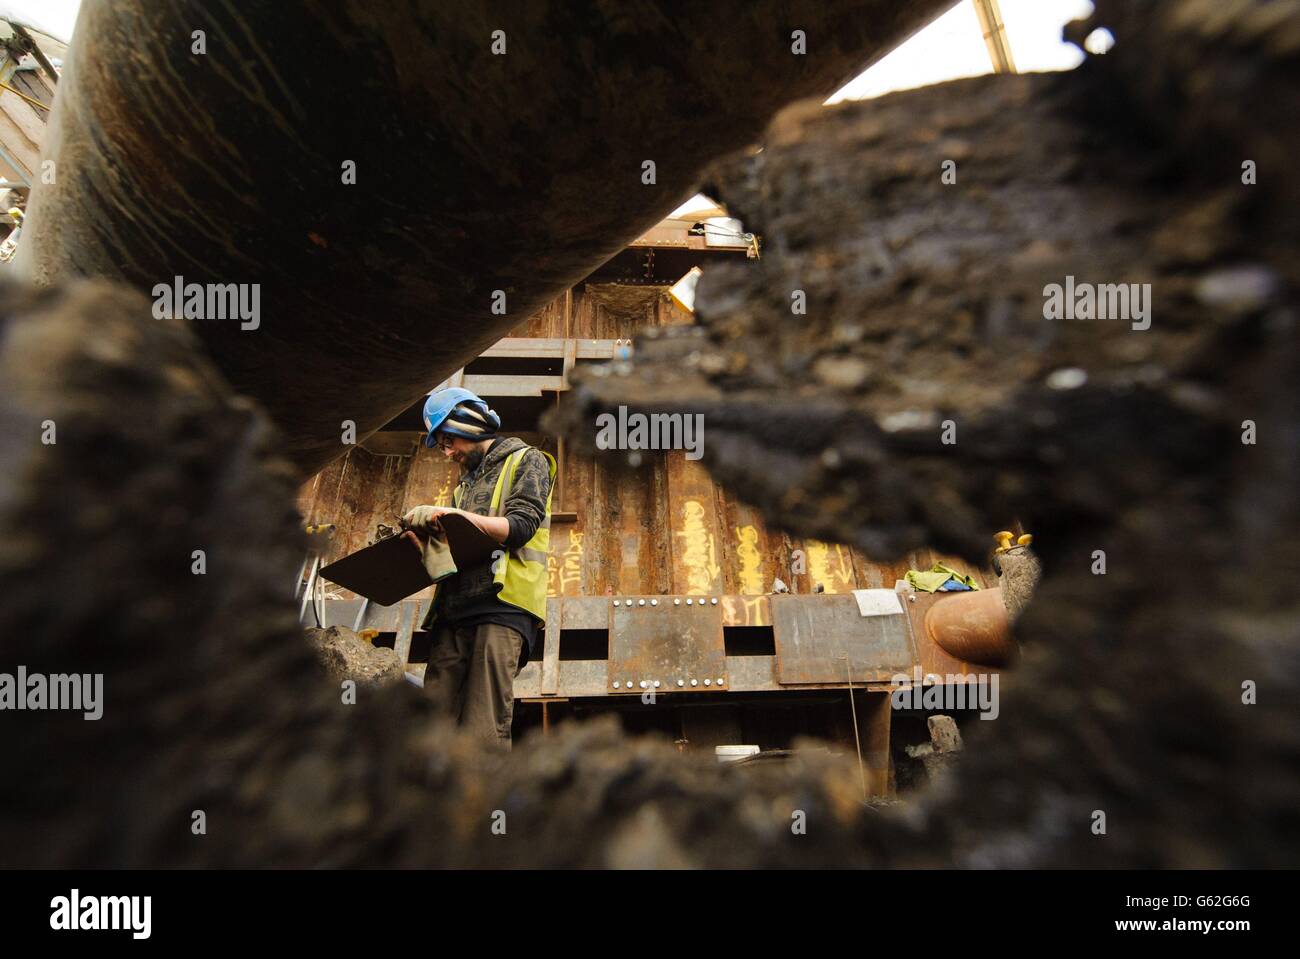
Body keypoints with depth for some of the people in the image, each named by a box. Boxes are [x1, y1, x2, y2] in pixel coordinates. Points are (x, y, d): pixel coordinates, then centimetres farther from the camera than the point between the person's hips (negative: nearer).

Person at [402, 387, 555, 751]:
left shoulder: (526, 461, 10)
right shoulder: (467, 479, 31)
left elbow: (520, 527, -6)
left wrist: (453, 515, -13)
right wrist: (426, 533, 9)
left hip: (503, 602, -7)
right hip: (454, 610, 7)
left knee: (484, 728, -13)